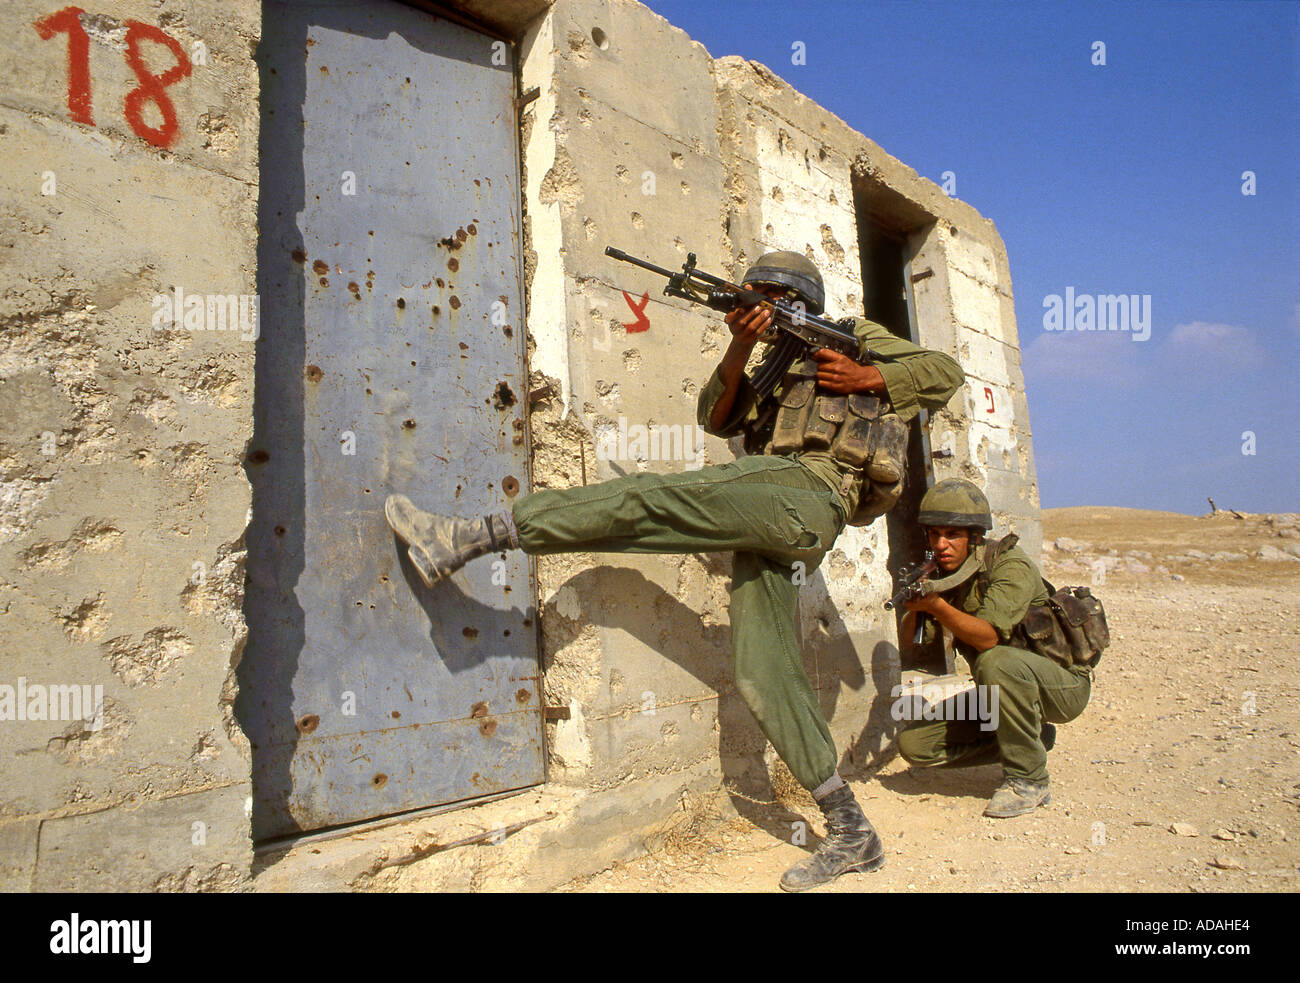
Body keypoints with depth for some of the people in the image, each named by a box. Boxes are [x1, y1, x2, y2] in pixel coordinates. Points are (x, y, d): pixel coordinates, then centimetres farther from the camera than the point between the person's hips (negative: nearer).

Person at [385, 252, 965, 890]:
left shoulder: (857, 336, 19)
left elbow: (946, 372, 15)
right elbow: (715, 419, 17)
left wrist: (870, 379, -1)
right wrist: (740, 347, 1)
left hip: (806, 493, -8)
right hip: (770, 525, 8)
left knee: (640, 502, -17)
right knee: (763, 675, 1)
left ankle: (463, 539, -15)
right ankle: (851, 836, 7)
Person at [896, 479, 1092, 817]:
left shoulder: (1010, 564, -21)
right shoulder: (940, 573, -3)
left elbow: (988, 636, -35)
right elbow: (910, 642, -9)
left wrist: (937, 606, -46)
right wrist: (914, 608, -29)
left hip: (1064, 686, -6)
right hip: (1004, 691, 6)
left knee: (997, 661, -39)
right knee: (913, 743, -5)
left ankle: (1028, 780, -17)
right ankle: (1032, 736, 10)